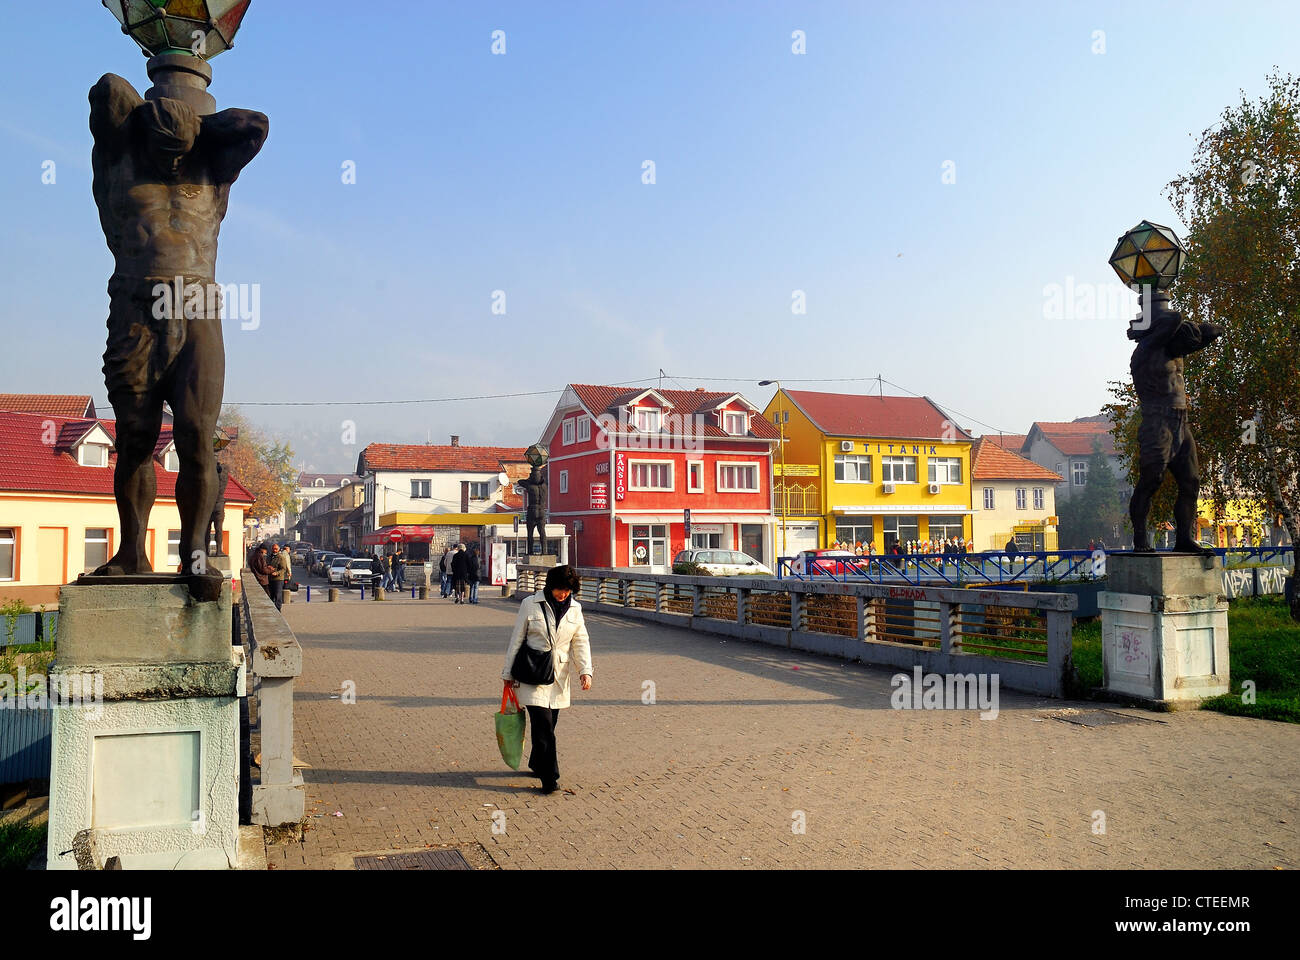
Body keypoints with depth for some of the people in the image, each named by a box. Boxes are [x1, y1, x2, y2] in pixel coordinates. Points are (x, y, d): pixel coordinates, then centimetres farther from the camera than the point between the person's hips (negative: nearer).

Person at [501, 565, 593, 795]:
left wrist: (585, 670, -5)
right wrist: (508, 673, 3)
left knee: (548, 726, 10)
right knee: (543, 727, -11)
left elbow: (581, 642, 9)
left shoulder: (574, 609, 6)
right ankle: (550, 778, -6)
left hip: (559, 676, 4)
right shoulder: (530, 604, -4)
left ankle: (537, 763, 32)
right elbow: (516, 640, 0)